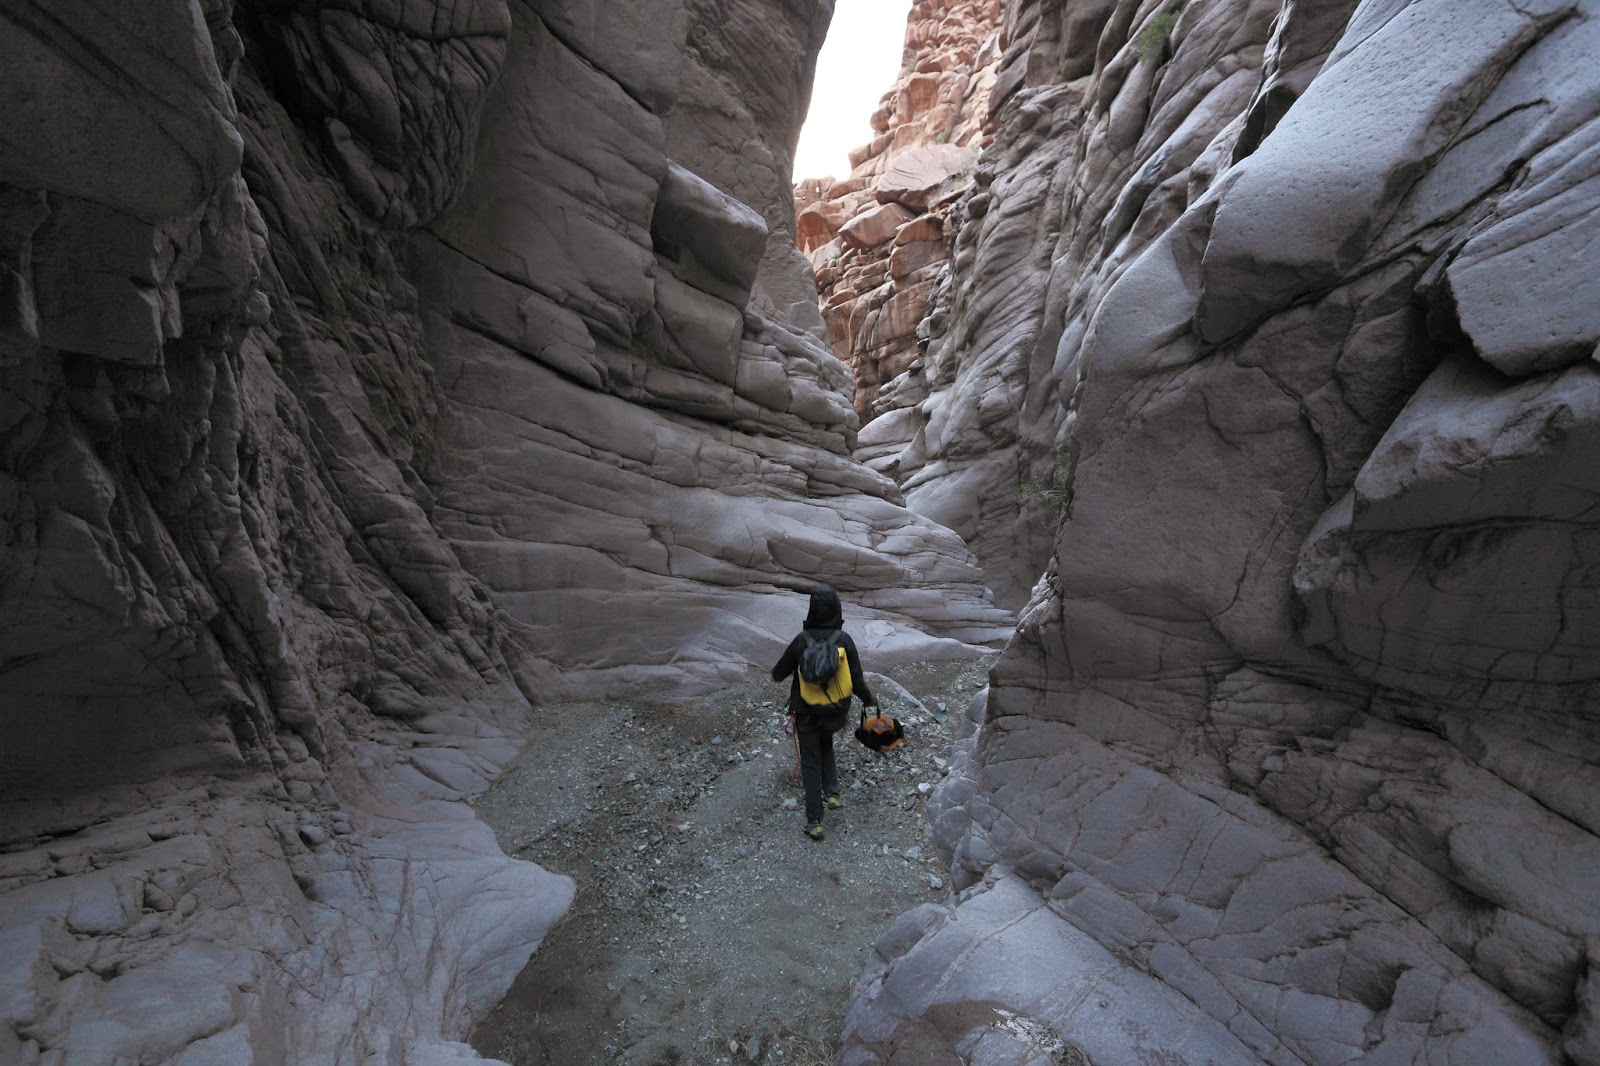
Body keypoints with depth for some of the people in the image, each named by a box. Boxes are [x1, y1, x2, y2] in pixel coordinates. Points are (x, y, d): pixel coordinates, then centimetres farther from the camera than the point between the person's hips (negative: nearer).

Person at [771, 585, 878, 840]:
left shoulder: (802, 640, -19)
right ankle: (831, 793, 24)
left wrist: (775, 675, 20)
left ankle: (814, 822, 11)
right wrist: (868, 699, 11)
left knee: (811, 763, 10)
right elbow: (856, 679, -8)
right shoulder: (844, 640, -15)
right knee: (826, 745, 31)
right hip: (836, 712, 2)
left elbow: (780, 671, -4)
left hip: (807, 713, -2)